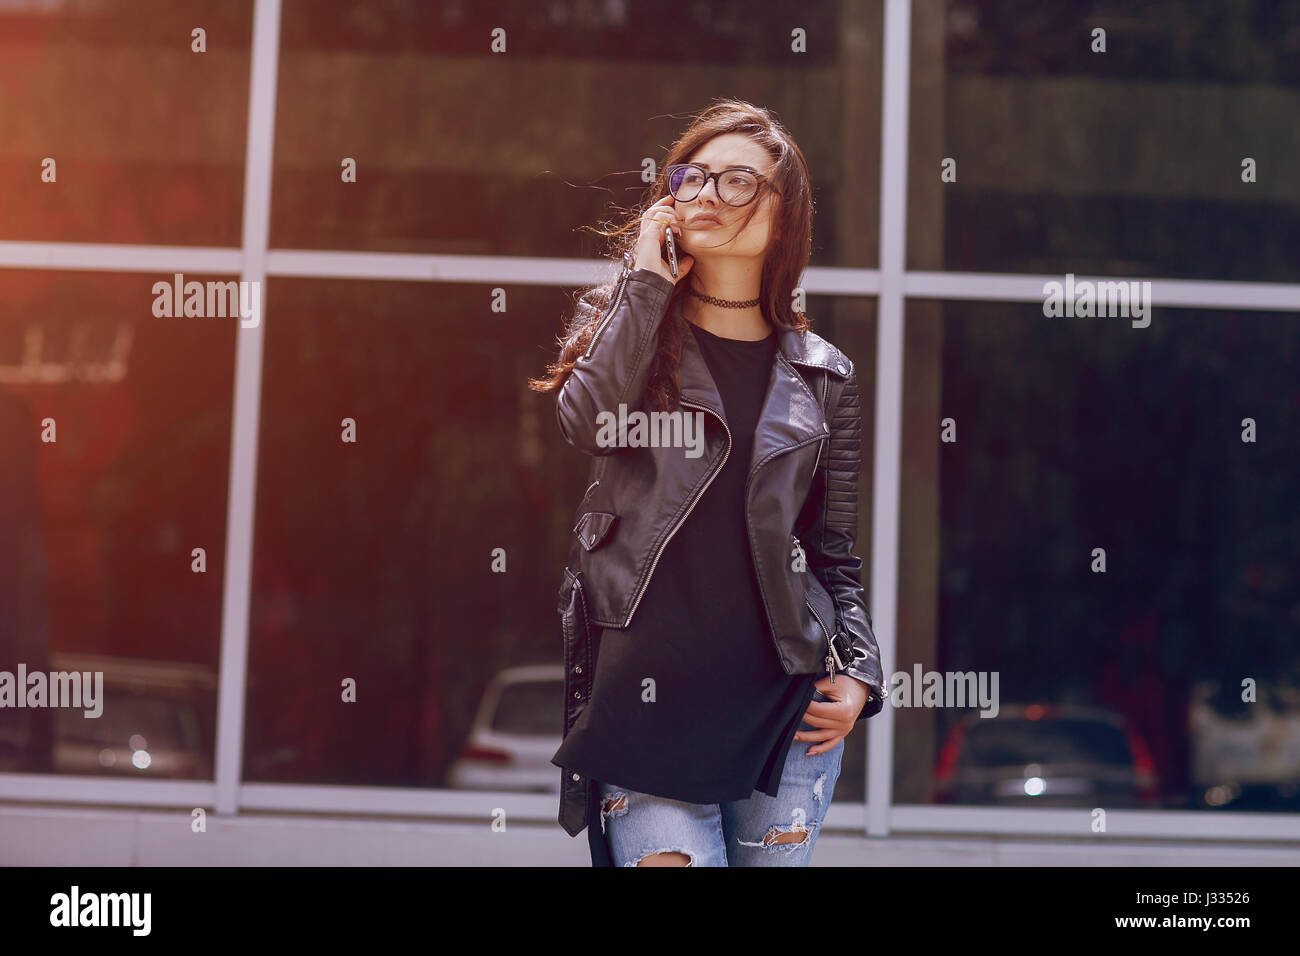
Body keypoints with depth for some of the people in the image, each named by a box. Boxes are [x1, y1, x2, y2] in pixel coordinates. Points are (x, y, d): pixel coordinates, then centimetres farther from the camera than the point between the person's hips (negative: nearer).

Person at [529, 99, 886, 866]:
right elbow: (587, 422, -12)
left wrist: (857, 674, 1)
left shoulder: (823, 376, 13)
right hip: (648, 689, -2)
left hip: (784, 698, 2)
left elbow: (836, 554, 15)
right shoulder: (620, 324, 11)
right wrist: (648, 279, -6)